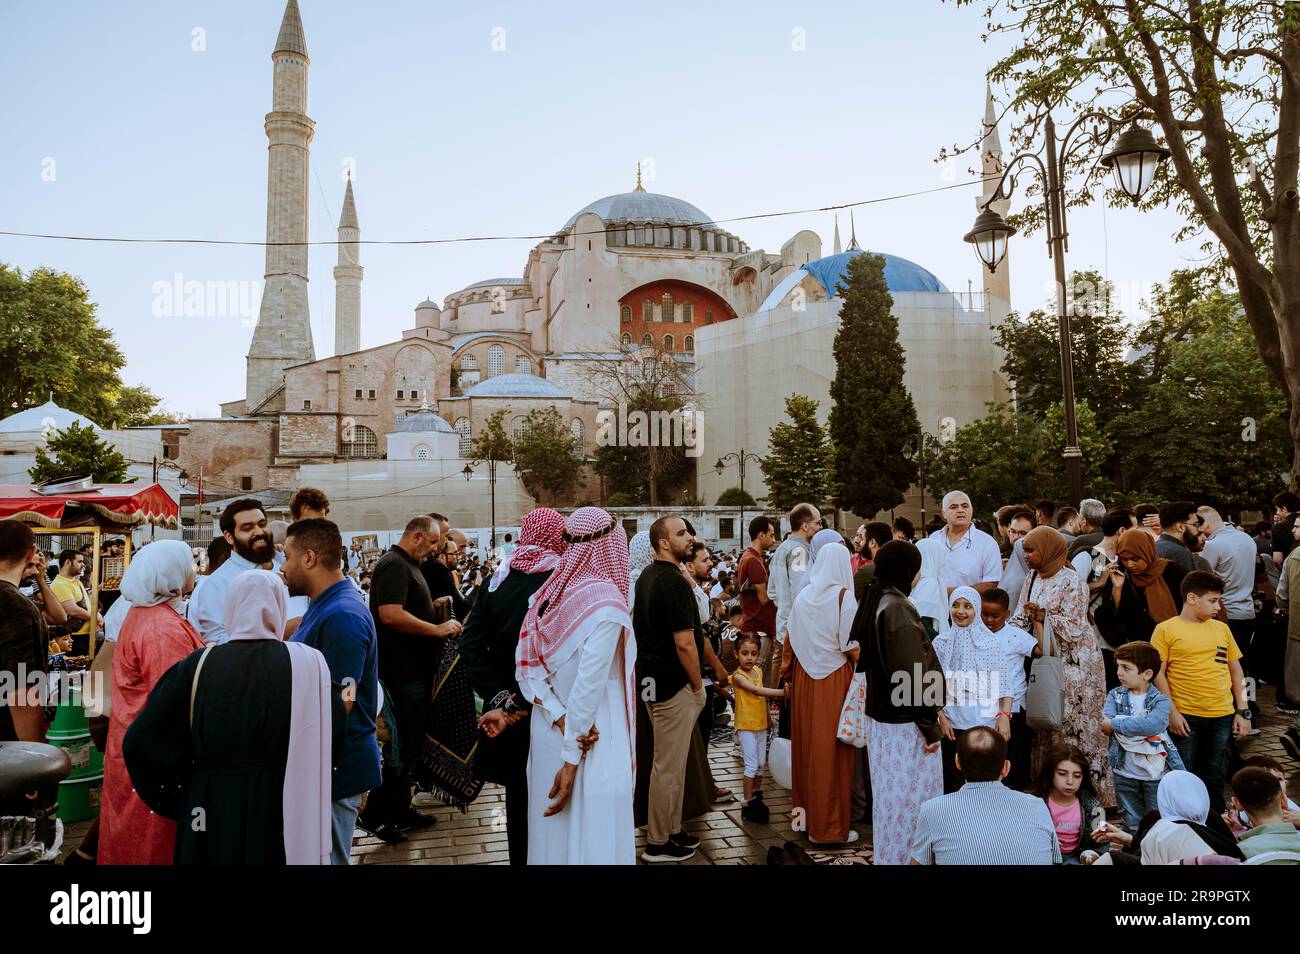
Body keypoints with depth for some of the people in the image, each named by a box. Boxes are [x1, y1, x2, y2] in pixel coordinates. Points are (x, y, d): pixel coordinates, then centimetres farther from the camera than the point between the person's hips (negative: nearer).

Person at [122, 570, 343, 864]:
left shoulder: (198, 666, -8)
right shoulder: (308, 663, -13)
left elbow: (141, 744, -7)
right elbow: (332, 740, -11)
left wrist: (178, 799, 6)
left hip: (210, 810, 1)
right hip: (282, 815, -1)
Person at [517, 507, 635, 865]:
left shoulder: (549, 593, 2)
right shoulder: (606, 601, -17)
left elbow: (528, 667, -1)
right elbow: (588, 685, -20)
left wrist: (561, 718, -8)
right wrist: (572, 759, -15)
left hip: (548, 733, 7)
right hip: (592, 742, -6)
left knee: (553, 830, 18)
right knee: (591, 840, 6)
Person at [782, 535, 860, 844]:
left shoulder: (803, 596, 4)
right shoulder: (844, 596, -11)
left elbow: (791, 641, 7)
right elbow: (851, 646, -15)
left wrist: (788, 677, 16)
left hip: (805, 679, 5)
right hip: (834, 680, -5)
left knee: (807, 743, 14)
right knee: (831, 749, 2)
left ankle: (807, 811, 26)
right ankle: (829, 827, 10)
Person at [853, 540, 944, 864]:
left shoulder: (874, 602, 5)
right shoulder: (897, 609, -23)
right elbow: (912, 673, -24)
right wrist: (930, 725, -16)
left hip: (880, 713, 9)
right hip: (905, 722, -9)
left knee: (891, 791, 20)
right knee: (911, 796, 4)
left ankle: (888, 853, 33)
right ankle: (908, 857, 14)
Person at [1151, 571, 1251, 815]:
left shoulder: (1221, 628, 11)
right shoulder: (1166, 630, -3)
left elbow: (1236, 671, 14)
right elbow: (1158, 674, -5)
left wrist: (1243, 712, 8)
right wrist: (1172, 712, -11)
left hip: (1223, 716, 4)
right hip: (1185, 717, -4)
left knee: (1215, 776, 13)